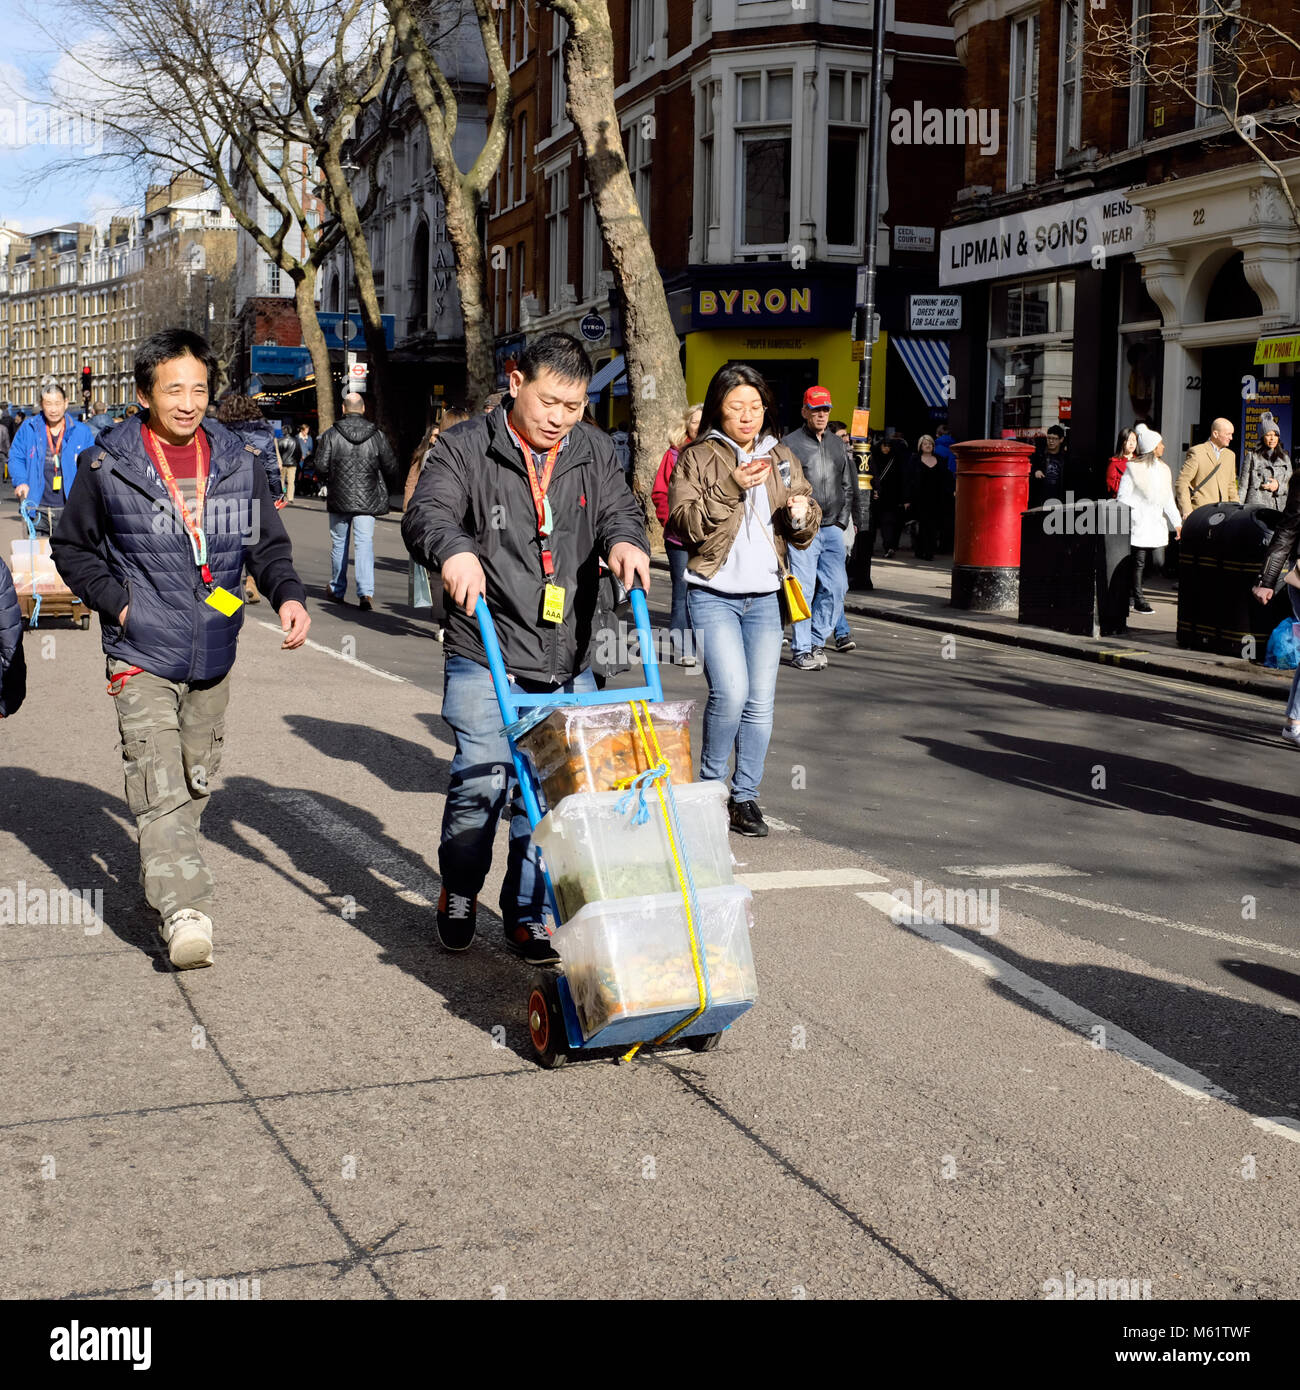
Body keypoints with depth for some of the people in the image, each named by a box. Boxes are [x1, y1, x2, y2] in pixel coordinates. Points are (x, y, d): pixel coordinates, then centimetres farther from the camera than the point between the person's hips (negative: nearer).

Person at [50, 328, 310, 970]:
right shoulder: (107, 465, -6)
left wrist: (288, 593, -9)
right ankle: (184, 911, -20)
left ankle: (162, 876, 39)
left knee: (195, 781, 18)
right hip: (141, 657, -4)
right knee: (158, 787, -15)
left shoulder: (240, 461, 3)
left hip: (212, 656, 4)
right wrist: (116, 601, -8)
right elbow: (71, 546, 6)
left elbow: (267, 543, 10)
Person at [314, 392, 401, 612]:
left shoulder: (331, 435, -5)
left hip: (339, 497, 0)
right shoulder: (377, 436, -1)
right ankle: (366, 592, -19)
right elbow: (390, 466, 2)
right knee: (365, 543, -3)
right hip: (367, 499, 0)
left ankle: (337, 589, 26)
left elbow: (321, 465, -8)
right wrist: (389, 489, 20)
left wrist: (330, 481, 13)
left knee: (339, 542, 14)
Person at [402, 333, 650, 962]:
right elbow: (426, 511, -15)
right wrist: (454, 550, -38)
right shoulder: (465, 447, -3)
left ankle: (526, 915, 21)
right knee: (482, 779, -10)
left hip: (566, 662, 4)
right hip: (484, 657, -4)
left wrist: (624, 540, -23)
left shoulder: (593, 451, 11)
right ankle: (459, 894, 17)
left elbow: (617, 508, 2)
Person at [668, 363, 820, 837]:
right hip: (714, 596, -4)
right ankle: (711, 785, 3)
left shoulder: (781, 458, 13)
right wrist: (729, 489, -20)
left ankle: (745, 795, 15)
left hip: (765, 597, 5)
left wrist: (801, 514, -8)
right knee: (730, 691, -18)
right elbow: (683, 524, -11)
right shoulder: (696, 458, 0)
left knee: (760, 703, 4)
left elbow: (805, 533, 15)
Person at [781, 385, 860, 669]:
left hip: (833, 529, 5)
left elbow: (849, 487, 22)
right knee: (803, 589, -6)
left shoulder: (838, 444, 16)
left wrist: (844, 521, 12)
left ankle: (817, 641, 14)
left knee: (836, 586, -1)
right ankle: (801, 649, 1)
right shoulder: (790, 444, -1)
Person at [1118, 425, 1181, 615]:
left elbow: (1168, 499, 16)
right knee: (1138, 563, -2)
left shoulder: (1163, 469, 14)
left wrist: (1177, 522, 9)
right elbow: (1123, 497, -6)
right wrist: (1125, 523, -12)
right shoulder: (1133, 468, -5)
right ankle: (1138, 600, 7)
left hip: (1157, 524, 6)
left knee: (1158, 563, -1)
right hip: (1139, 525, -6)